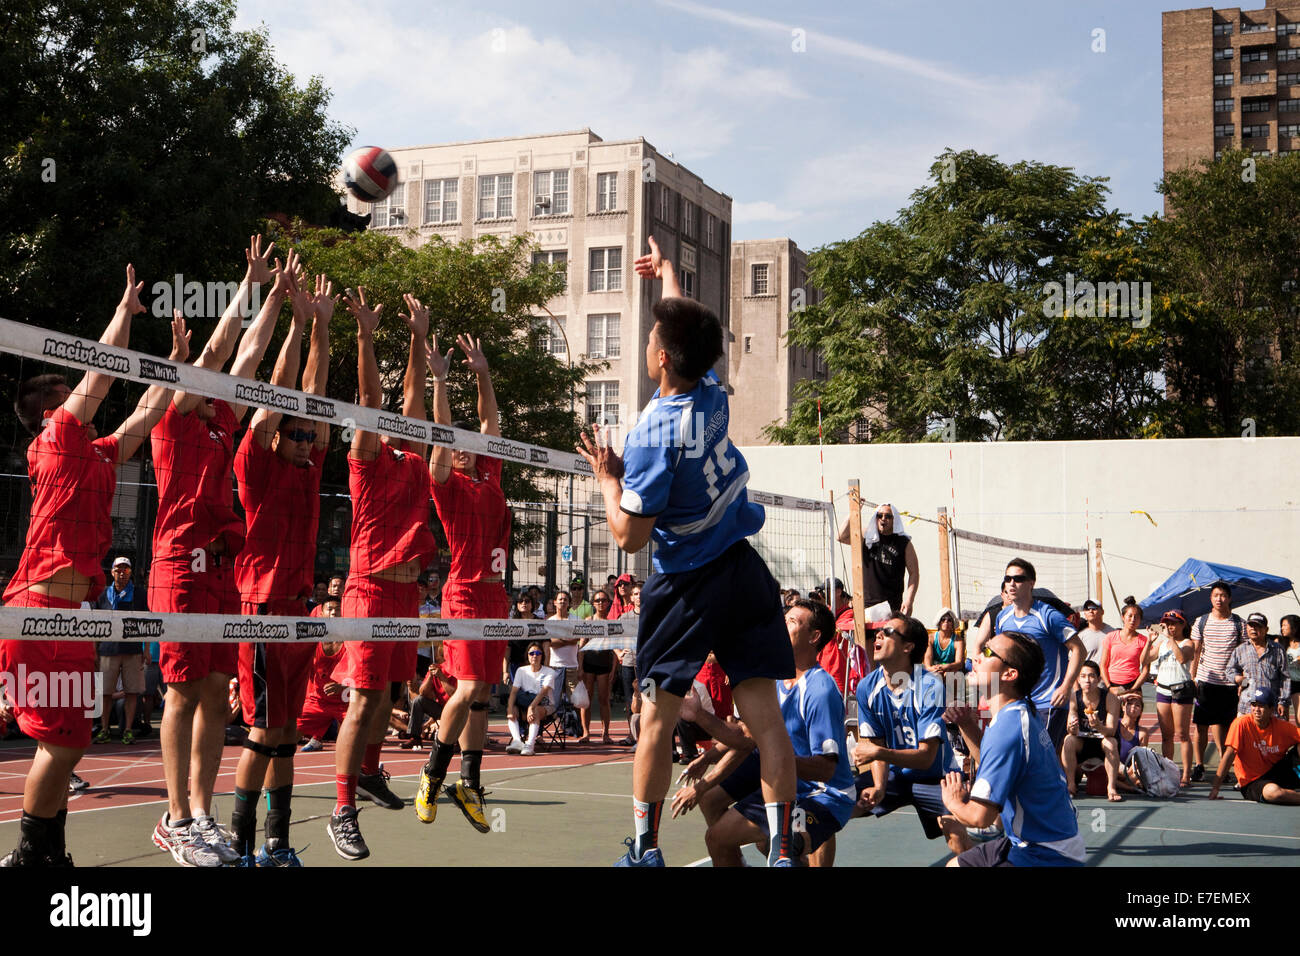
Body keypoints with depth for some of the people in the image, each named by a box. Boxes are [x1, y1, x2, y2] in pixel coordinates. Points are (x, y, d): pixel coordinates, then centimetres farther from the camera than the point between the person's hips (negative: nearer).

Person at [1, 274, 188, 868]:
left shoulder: (95, 455, 20)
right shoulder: (57, 444, -1)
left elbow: (146, 412, 30)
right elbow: (102, 374, -3)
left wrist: (176, 357, 32)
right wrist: (125, 310, 7)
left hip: (67, 610, 9)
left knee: (64, 740, 11)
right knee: (63, 740, -8)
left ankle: (50, 854, 18)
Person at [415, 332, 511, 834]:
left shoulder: (489, 474, 15)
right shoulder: (447, 483, -1)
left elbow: (490, 422, 21)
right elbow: (442, 434, -11)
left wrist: (483, 374, 18)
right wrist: (440, 379, -14)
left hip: (495, 594, 6)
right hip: (465, 592, -6)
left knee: (483, 691, 7)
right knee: (469, 687, -13)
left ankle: (470, 785, 12)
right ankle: (433, 773, 5)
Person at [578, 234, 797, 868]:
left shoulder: (654, 434, -19)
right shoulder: (712, 394, -1)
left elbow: (629, 536, -15)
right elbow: (690, 331, 22)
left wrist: (607, 478, 1)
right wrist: (666, 271, 39)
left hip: (686, 586, -5)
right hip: (744, 572, 5)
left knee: (658, 717, 8)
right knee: (765, 716, 2)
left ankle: (644, 849, 17)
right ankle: (781, 850, 2)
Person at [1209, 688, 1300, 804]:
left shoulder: (1282, 727, -3)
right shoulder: (1241, 723, -13)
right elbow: (1229, 755, -15)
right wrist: (1215, 788, -18)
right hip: (1252, 783, -4)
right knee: (1273, 791, -37)